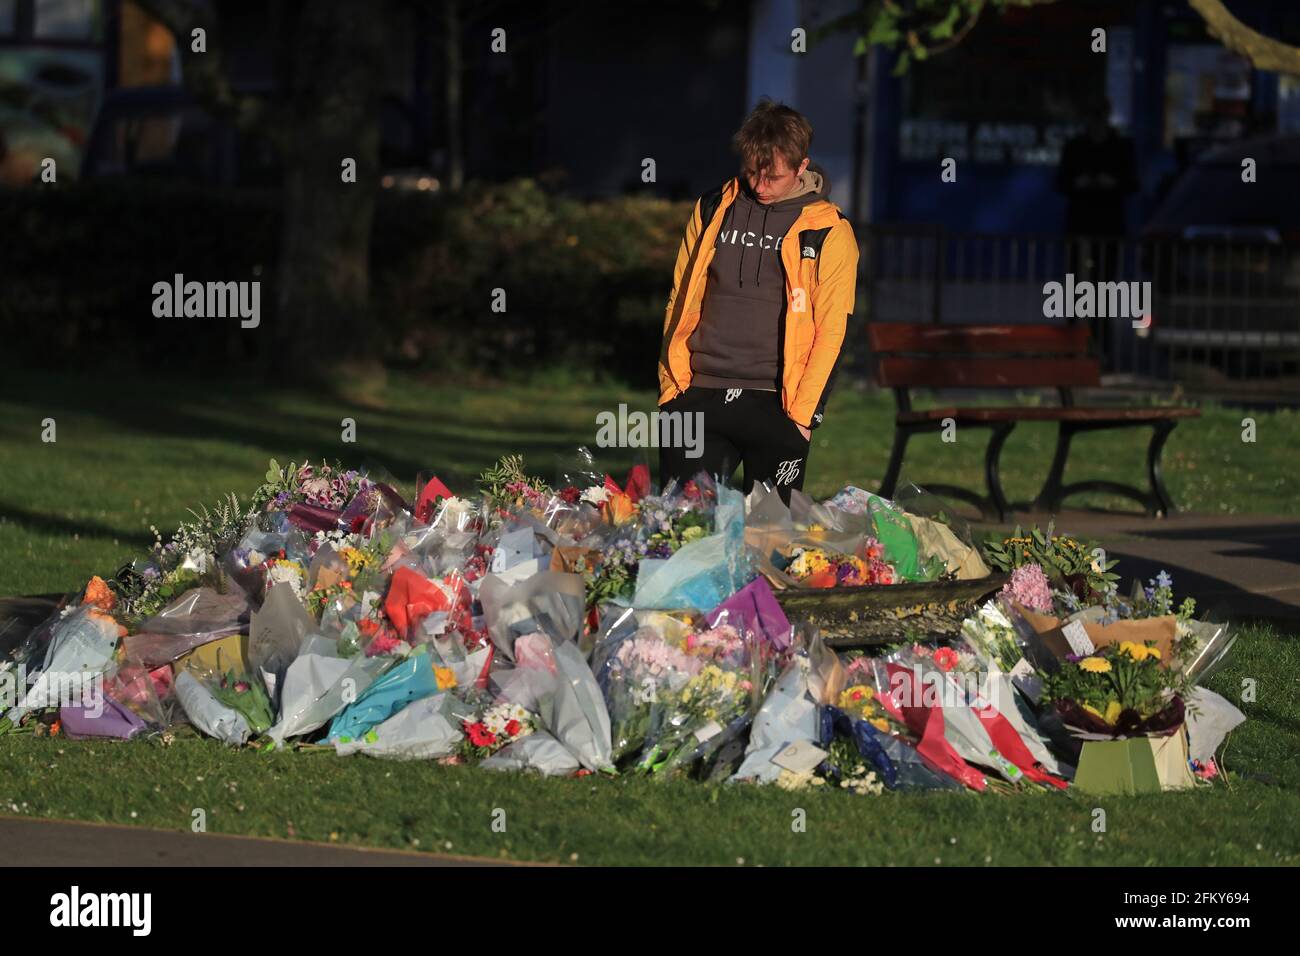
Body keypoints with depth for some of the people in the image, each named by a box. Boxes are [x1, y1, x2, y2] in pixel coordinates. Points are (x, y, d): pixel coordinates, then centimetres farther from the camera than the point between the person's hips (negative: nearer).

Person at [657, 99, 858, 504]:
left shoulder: (828, 231, 0)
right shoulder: (713, 209, 10)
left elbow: (831, 333, -2)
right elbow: (681, 301, 14)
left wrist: (803, 415, -9)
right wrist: (671, 387, 6)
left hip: (776, 407, -3)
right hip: (700, 397, 3)